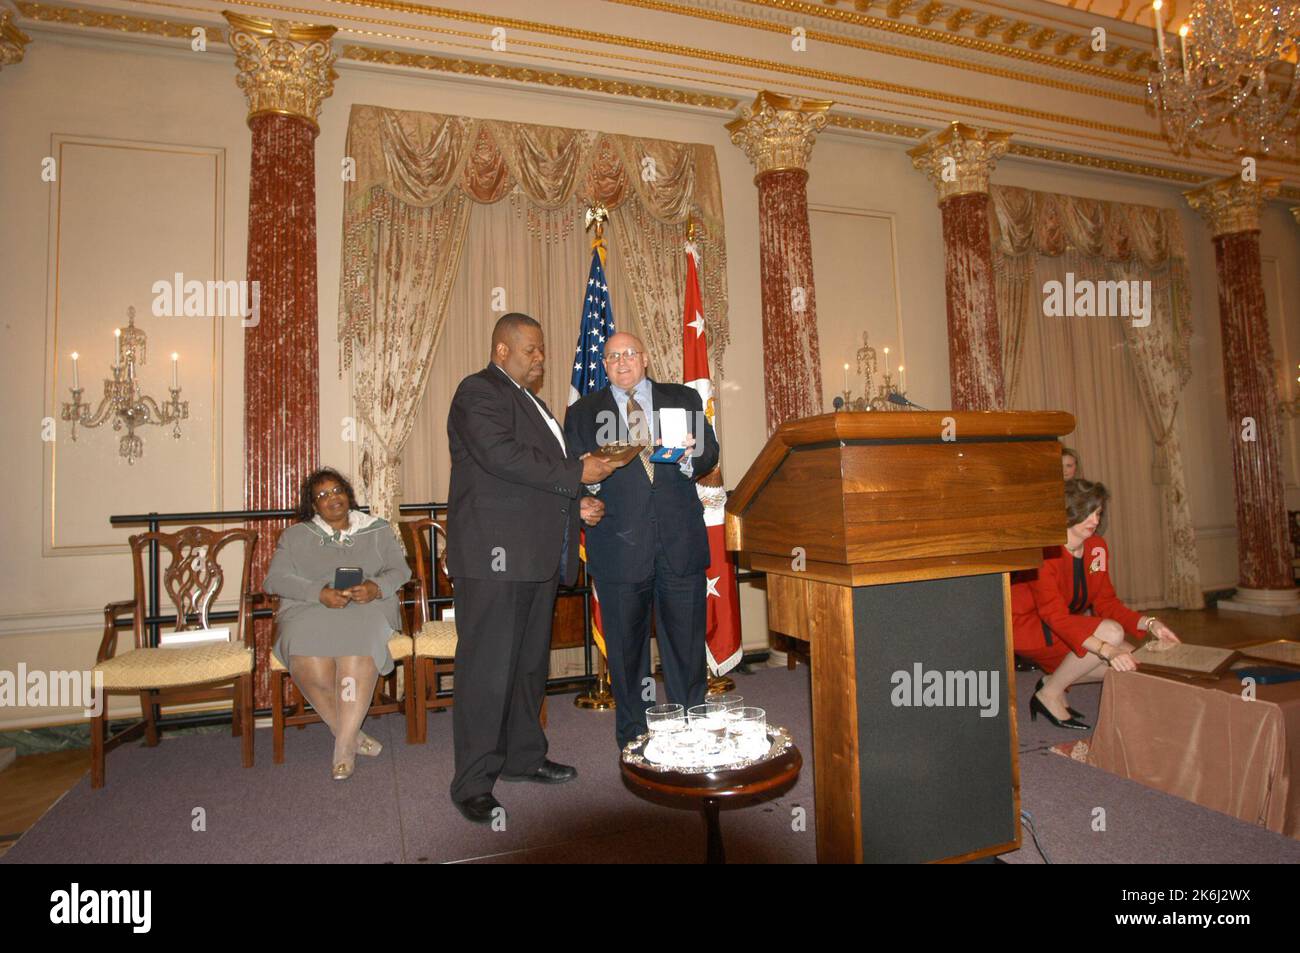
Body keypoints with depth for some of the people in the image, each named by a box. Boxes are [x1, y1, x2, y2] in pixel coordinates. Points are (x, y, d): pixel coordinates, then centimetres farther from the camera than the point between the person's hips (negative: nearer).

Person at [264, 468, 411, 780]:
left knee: (357, 651, -36)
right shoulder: (295, 535, 18)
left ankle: (343, 746, -28)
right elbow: (276, 579, 5)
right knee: (309, 665, -32)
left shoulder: (377, 529, 19)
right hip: (309, 610, 1)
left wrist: (375, 588, -13)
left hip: (367, 606, -1)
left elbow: (400, 569, 11)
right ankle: (352, 735, -15)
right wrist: (320, 593, -13)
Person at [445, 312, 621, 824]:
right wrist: (576, 473, -17)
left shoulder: (528, 400, 23)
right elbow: (501, 456, -22)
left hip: (537, 555, 9)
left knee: (531, 662, 16)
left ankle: (523, 755, 30)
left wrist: (576, 504, 9)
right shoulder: (479, 391, -7)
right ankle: (473, 784, 7)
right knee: (488, 669, -4)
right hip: (495, 556, -9)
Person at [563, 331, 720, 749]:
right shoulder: (582, 413, 10)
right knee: (626, 648, 8)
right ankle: (633, 740, 23)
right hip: (619, 547, 0)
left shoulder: (683, 399, 12)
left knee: (687, 643, 7)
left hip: (681, 542, 1)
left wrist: (689, 458, -16)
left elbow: (710, 453, 7)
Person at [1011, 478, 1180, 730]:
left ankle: (1054, 680, 7)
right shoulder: (1045, 551, -25)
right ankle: (1049, 695, -11)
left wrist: (1149, 624, -14)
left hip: (1064, 627, 8)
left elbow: (1106, 602, 3)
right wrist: (1107, 650, -42)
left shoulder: (1097, 547, 0)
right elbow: (1055, 616, -33)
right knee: (1111, 631, -26)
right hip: (1027, 627, -8)